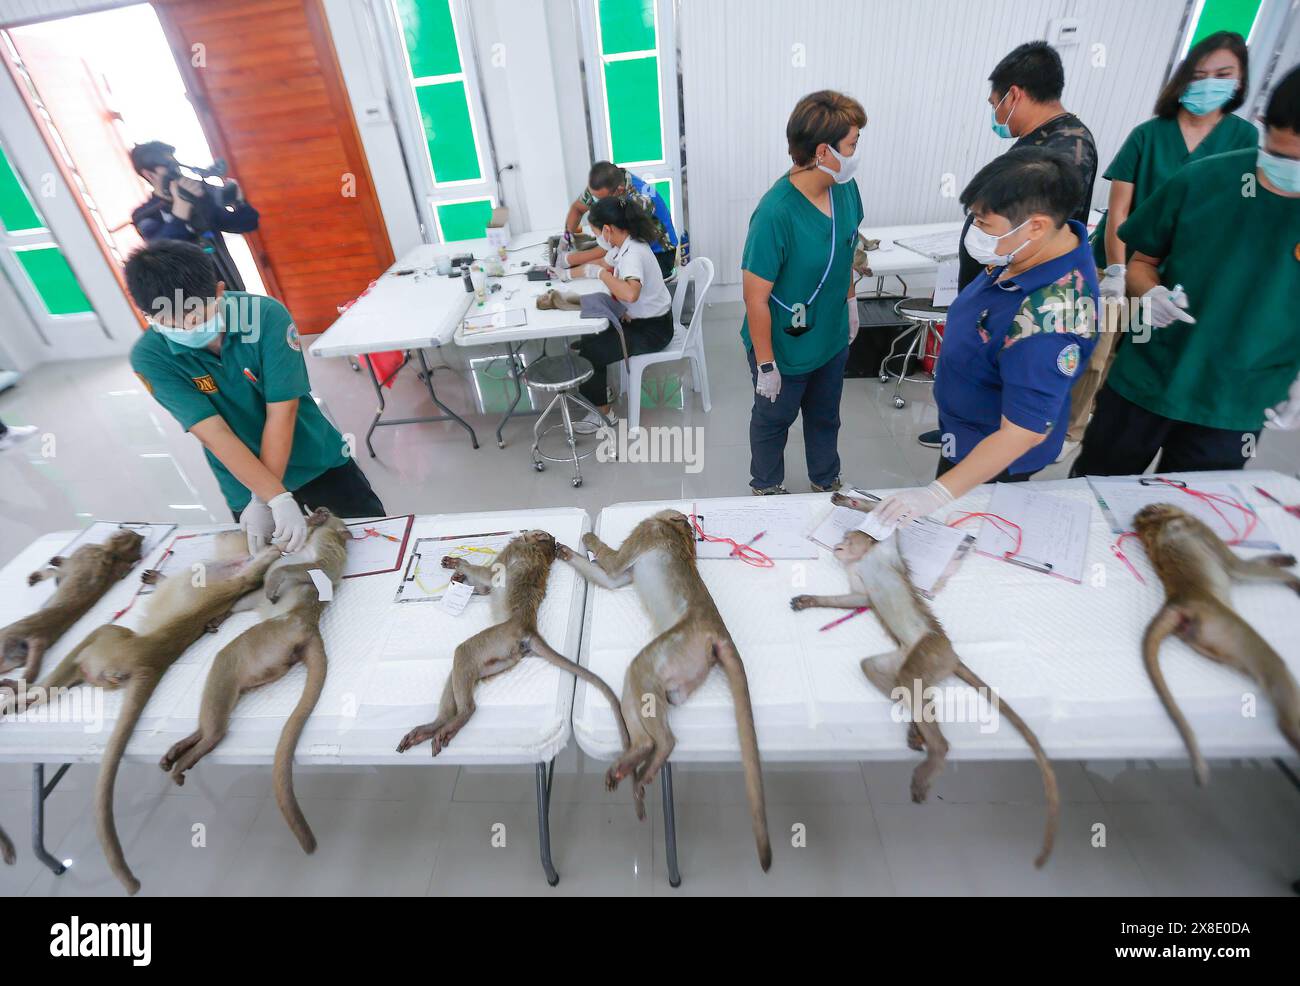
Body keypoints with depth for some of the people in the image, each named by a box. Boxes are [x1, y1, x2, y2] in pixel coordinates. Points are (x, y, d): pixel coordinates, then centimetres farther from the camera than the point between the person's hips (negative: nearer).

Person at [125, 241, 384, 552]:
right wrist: (278, 498, -35)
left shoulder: (267, 315, -22)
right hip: (246, 484, 1)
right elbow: (214, 434, -24)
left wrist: (263, 500, -25)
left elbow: (281, 413, -22)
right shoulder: (150, 358, -17)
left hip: (317, 460, 0)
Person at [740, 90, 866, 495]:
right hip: (785, 350, -6)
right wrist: (765, 364, -20)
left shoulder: (845, 188, -9)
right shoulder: (776, 213, -31)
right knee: (773, 420, 19)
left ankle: (827, 482, 53)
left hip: (833, 339, 7)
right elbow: (755, 297, -26)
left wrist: (850, 301, 17)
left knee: (825, 417, 26)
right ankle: (766, 489, 47)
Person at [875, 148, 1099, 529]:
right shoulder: (1045, 248, -11)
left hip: (997, 454, -8)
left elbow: (1024, 432, -34)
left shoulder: (1049, 319, -38)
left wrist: (938, 494, -34)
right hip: (968, 427, 8)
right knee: (953, 519, 27)